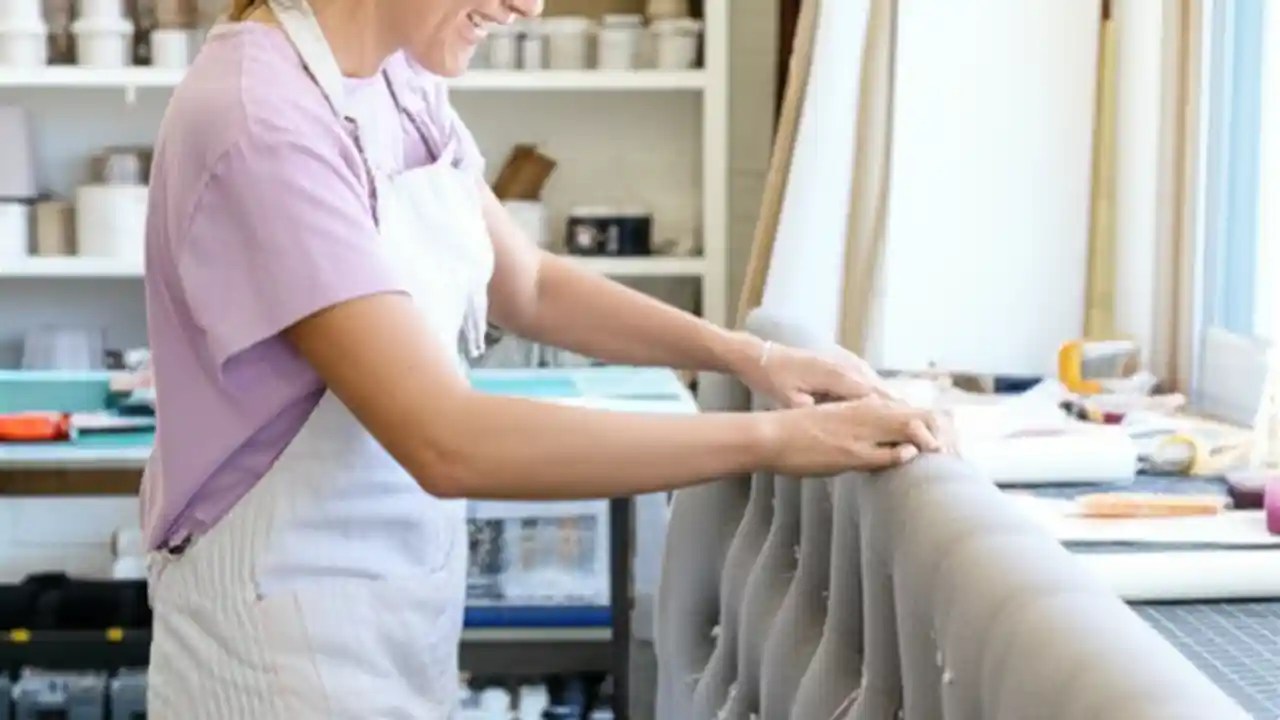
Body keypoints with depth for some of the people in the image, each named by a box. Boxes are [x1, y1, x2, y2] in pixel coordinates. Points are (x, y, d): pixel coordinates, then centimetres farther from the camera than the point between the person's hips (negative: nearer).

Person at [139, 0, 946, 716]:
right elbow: (449, 443, -32)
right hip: (286, 617, -8)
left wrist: (744, 354, -1)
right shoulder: (265, 120, -26)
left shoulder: (397, 79, 0)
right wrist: (772, 438, -27)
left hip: (394, 600, 8)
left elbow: (524, 286, 12)